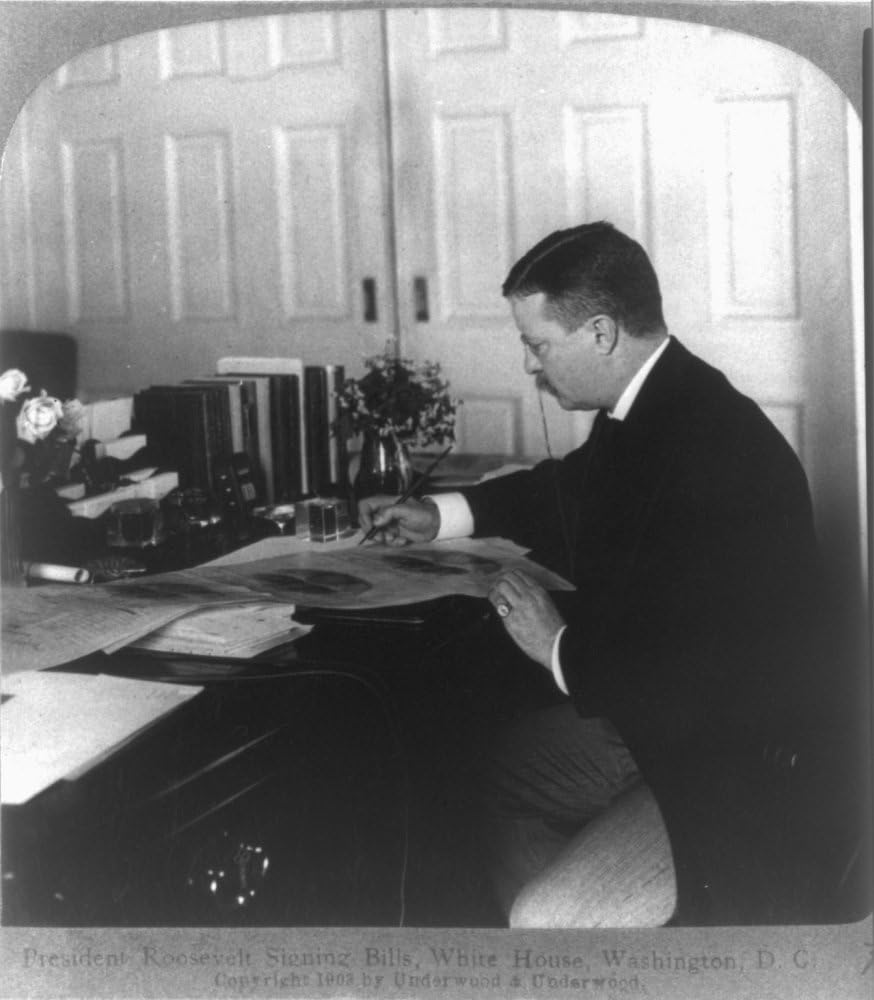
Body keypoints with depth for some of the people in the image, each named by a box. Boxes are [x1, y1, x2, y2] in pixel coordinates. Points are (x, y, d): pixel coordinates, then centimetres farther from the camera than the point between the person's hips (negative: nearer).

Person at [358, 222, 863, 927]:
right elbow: (572, 492, 24)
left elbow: (695, 679, -32)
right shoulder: (638, 412, -1)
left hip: (743, 768, -10)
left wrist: (560, 650, -16)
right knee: (493, 781, 22)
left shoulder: (719, 452, -31)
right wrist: (441, 515, 20)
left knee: (547, 920, -22)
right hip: (643, 721, 10)